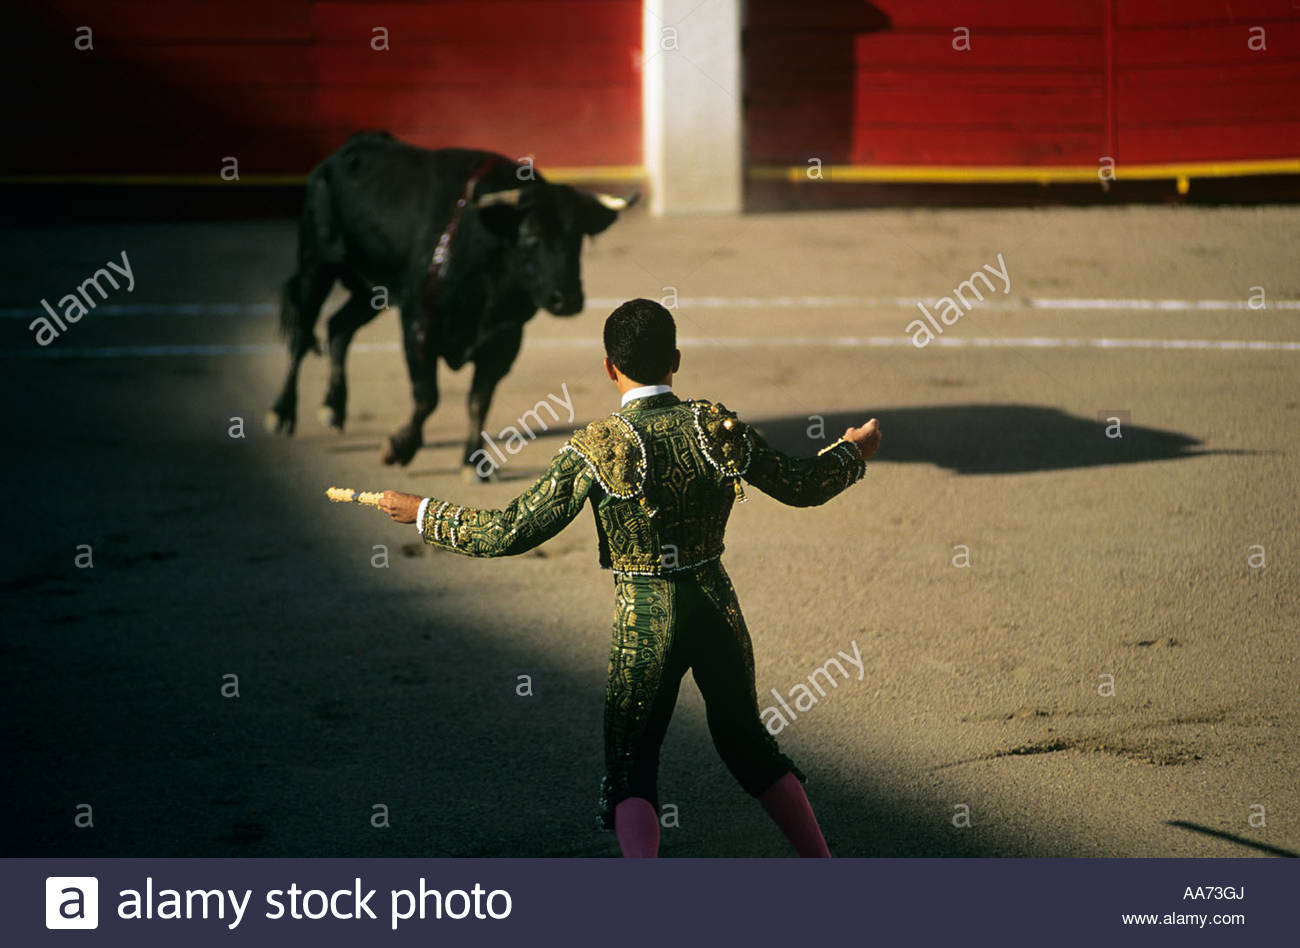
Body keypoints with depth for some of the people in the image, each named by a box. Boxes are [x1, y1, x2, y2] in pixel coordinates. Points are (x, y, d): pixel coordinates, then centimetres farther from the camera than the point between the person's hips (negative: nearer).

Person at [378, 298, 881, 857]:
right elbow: (800, 486, 6)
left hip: (643, 622, -3)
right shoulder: (717, 428, -6)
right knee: (747, 741, 23)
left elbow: (511, 533, -13)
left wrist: (423, 513, 0)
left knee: (630, 769, 6)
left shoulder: (595, 451, -14)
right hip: (717, 609, 3)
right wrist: (855, 451, 27)